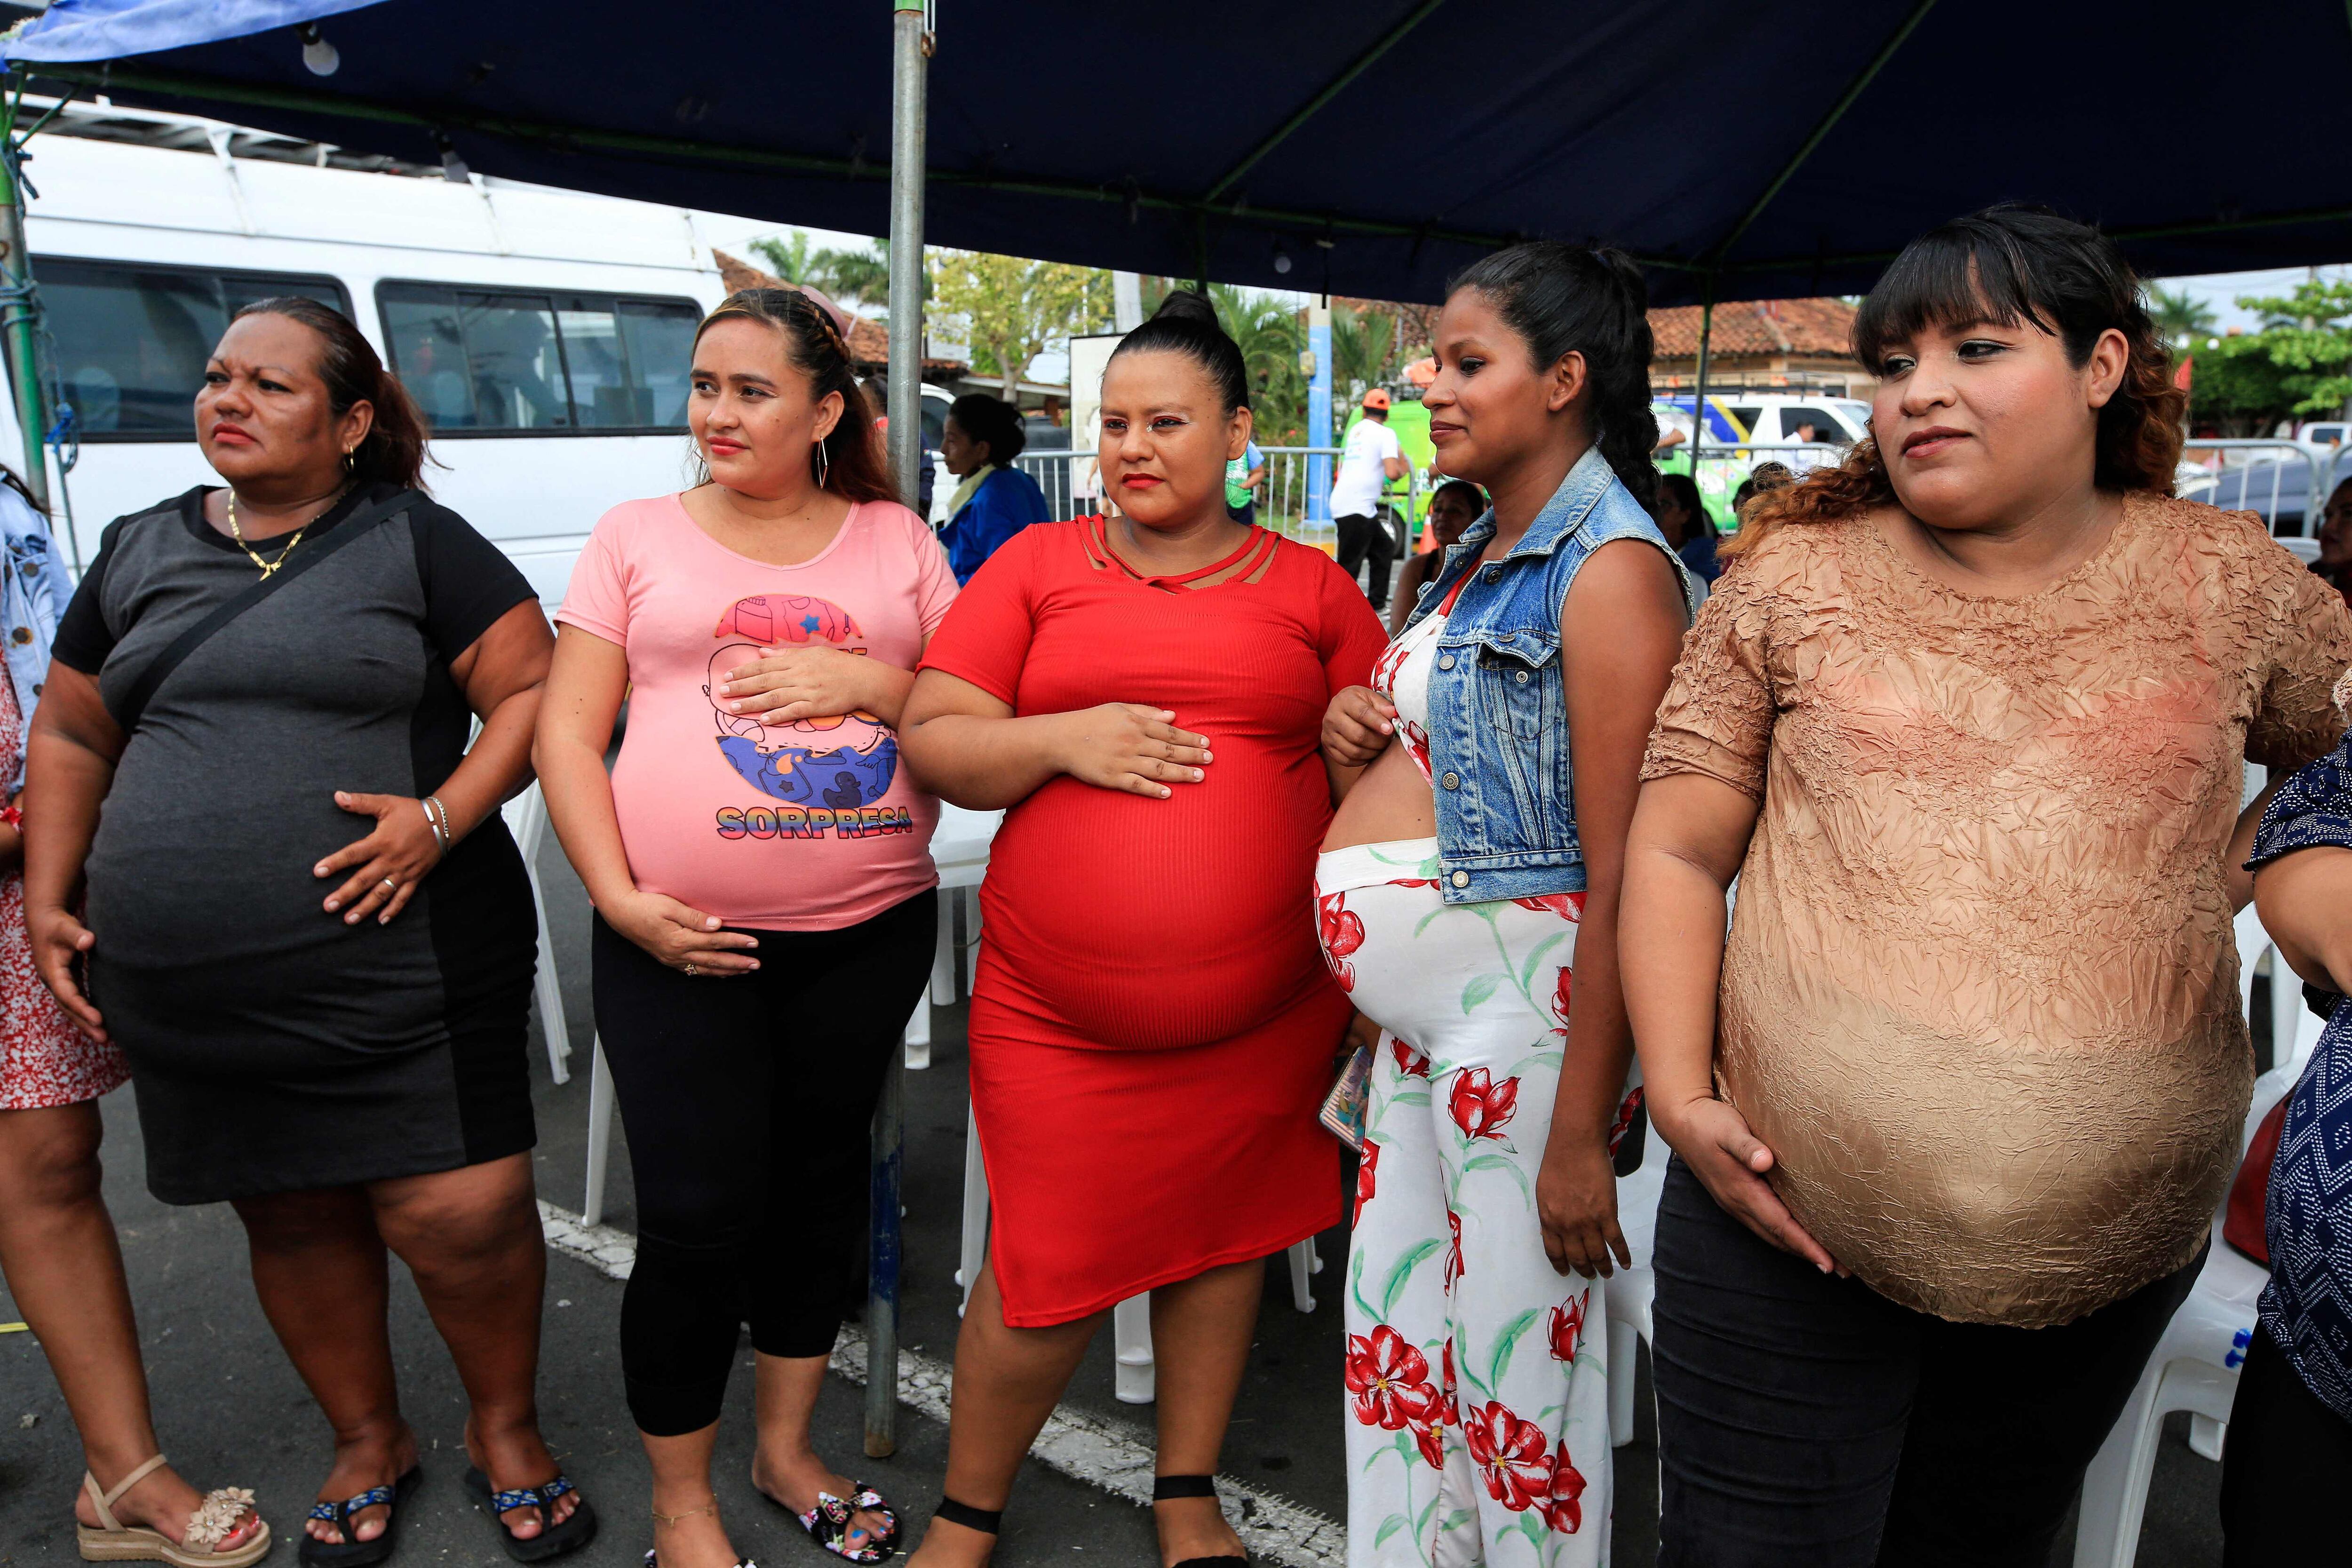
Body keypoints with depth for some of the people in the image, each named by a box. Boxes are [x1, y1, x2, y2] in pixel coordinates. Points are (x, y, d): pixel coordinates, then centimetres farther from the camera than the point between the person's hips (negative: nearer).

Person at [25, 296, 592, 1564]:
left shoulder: (414, 542, -1)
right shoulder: (138, 553, 14)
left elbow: (532, 691, -5)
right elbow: (71, 733, 20)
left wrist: (441, 818, -18)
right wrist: (49, 900, 11)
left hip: (401, 970, -4)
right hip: (190, 989, 5)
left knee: (458, 1216, -6)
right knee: (290, 1216, 14)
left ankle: (506, 1428, 22)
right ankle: (368, 1438, 36)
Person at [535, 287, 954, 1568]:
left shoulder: (898, 541, 8)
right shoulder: (638, 537, 5)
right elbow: (567, 731, 2)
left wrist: (866, 680, -12)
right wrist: (619, 897, -10)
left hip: (869, 930, 2)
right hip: (680, 938, -2)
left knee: (820, 1177, 16)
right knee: (697, 1214, 0)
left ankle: (787, 1448, 38)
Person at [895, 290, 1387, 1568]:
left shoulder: (1311, 587, 6)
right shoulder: (1038, 564, 5)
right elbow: (931, 741, 1)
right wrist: (1064, 740, -16)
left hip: (1265, 1013, 2)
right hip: (1056, 1015, -1)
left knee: (1221, 1230, 16)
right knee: (1047, 1281, 5)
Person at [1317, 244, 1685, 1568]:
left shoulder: (1611, 568, -13)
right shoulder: (1486, 554, 14)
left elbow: (1622, 875, -19)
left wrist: (1582, 1130, -20)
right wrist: (1357, 736, 4)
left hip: (1519, 1013, -9)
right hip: (1423, 1012, 9)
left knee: (1520, 1381, 5)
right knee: (1394, 1352, 17)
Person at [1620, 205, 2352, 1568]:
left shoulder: (2231, 581, 2)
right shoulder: (1796, 577, -1)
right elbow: (1678, 852, -2)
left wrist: (2220, 891, 4)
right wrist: (1679, 1091, -12)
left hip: (2116, 1251, 2)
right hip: (1786, 1220, -1)